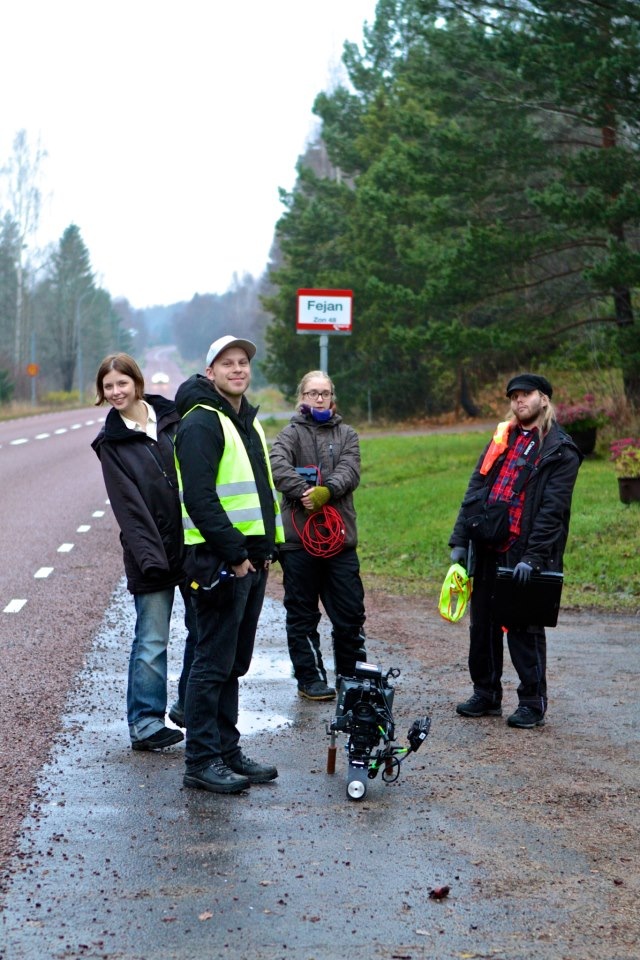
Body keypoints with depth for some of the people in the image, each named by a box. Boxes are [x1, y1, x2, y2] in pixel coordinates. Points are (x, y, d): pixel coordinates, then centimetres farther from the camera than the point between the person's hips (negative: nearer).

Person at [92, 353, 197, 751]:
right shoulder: (111, 442, 0)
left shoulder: (176, 419, 6)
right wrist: (150, 556, -19)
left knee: (203, 630, 11)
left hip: (196, 543, 3)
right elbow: (127, 504, -9)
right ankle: (145, 722, 6)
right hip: (152, 552, -3)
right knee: (151, 641, -3)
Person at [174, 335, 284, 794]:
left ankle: (227, 751, 22)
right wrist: (234, 554, -20)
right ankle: (202, 761, 1)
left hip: (251, 558, 9)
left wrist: (269, 545, 15)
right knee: (213, 662, -5)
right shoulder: (201, 422, -11)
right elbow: (199, 499, -19)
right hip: (219, 560, -9)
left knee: (234, 663, 14)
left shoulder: (249, 421, 18)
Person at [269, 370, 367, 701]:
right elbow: (277, 466, -14)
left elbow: (350, 471, -4)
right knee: (302, 613, 5)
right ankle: (310, 678, 14)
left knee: (351, 611, 5)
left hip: (340, 536, 2)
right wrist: (305, 492, -25)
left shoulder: (346, 434, 14)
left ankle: (352, 676, 19)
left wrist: (326, 492, -21)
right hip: (299, 537, -2)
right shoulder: (292, 433, 5)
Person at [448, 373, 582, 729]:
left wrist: (532, 557, -20)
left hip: (523, 555, -6)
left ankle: (533, 703, 12)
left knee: (524, 629, 0)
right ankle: (486, 695, 25)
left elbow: (552, 509, -12)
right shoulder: (502, 438, 15)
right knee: (483, 624, 12)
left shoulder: (560, 451, -4)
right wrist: (460, 540, 3)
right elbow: (475, 491, 11)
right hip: (488, 551, 6)